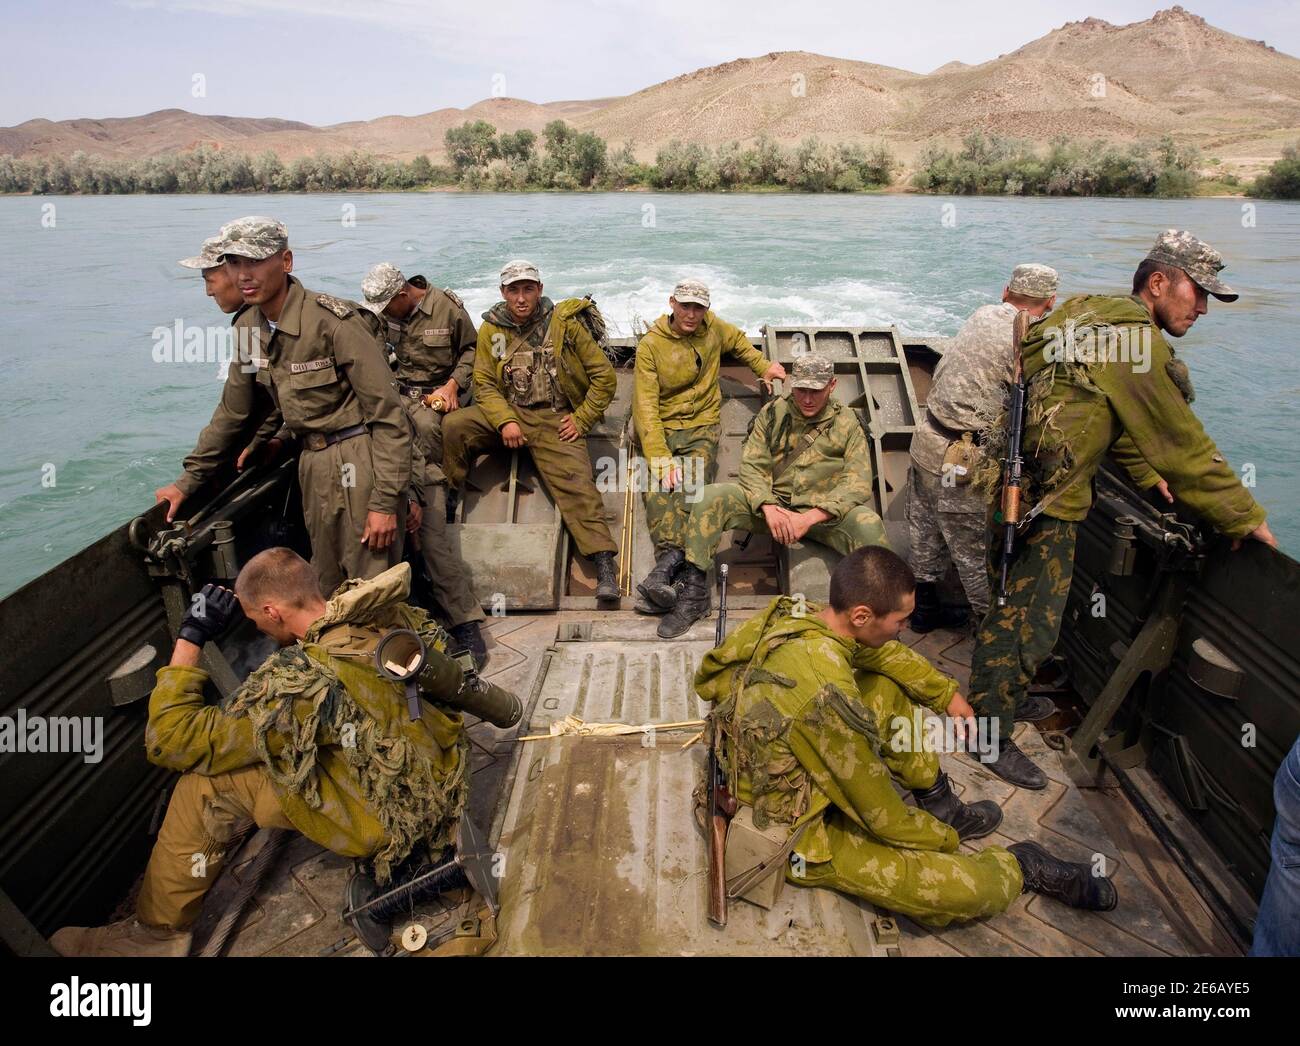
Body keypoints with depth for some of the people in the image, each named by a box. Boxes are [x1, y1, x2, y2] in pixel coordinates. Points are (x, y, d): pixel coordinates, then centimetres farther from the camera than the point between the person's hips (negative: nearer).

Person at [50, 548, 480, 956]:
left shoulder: (299, 682, -30)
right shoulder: (394, 611, -11)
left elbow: (169, 744, -19)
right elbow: (451, 677, 10)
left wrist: (190, 637, -14)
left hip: (391, 826, -7)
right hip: (444, 785, 7)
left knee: (209, 779, -6)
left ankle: (158, 932, 14)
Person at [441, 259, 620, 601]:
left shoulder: (565, 323, -2)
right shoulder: (491, 329, 6)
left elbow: (604, 376, 0)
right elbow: (484, 384, 4)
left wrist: (582, 419, -6)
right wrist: (505, 421, -14)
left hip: (555, 418, -3)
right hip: (506, 412, 3)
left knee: (576, 482, -22)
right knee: (453, 426, -21)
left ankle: (604, 565, -23)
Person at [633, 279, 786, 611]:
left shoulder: (711, 326, 7)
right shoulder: (651, 344, -5)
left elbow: (737, 339, 33)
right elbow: (645, 405, -12)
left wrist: (763, 366, 18)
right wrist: (660, 457, -23)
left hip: (701, 425, 1)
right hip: (660, 427, -1)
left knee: (691, 490, -26)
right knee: (660, 487, -29)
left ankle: (664, 569, -43)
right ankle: (672, 554, -44)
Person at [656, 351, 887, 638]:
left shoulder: (847, 424, 1)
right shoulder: (772, 413, 6)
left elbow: (857, 483, -9)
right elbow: (752, 465, -1)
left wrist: (810, 517, -23)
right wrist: (769, 507, -22)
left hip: (824, 512, -1)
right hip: (772, 504, 2)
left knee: (868, 524, -33)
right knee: (711, 497, -21)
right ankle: (694, 592, -13)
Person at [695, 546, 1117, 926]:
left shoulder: (799, 613, -13)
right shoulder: (827, 696, -38)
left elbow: (886, 653, 11)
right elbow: (879, 815, -22)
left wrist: (948, 693, 16)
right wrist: (945, 837, -4)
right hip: (799, 837, -8)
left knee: (890, 686, 9)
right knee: (974, 892, -16)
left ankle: (938, 801, 22)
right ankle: (1022, 865, 17)